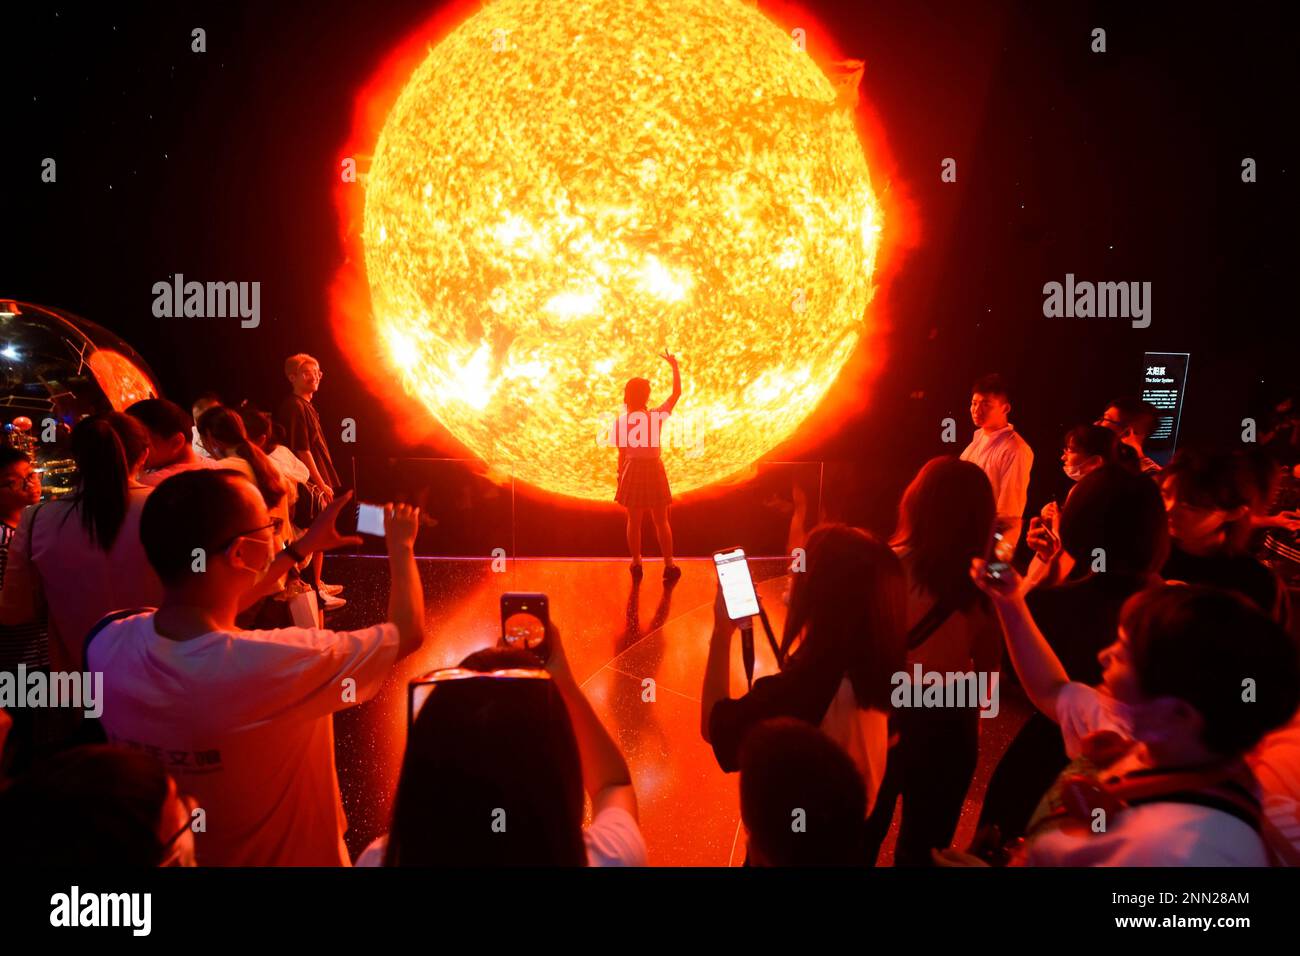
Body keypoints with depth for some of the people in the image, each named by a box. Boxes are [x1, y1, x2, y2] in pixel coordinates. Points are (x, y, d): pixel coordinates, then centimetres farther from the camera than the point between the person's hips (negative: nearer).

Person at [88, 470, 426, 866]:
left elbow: (211, 601, 2)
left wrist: (303, 546, 11)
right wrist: (400, 545, -3)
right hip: (288, 859, -5)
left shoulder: (107, 645, -19)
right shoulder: (276, 664, -37)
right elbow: (408, 631, -20)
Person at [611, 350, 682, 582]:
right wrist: (675, 366, 3)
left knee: (634, 521, 12)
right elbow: (677, 392, -3)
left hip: (632, 470, 1)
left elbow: (622, 454, -2)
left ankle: (636, 563, 17)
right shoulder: (657, 416, -10)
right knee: (661, 521, 10)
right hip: (654, 469, -1)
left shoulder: (621, 421, -7)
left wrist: (620, 476, 8)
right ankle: (669, 565, 10)